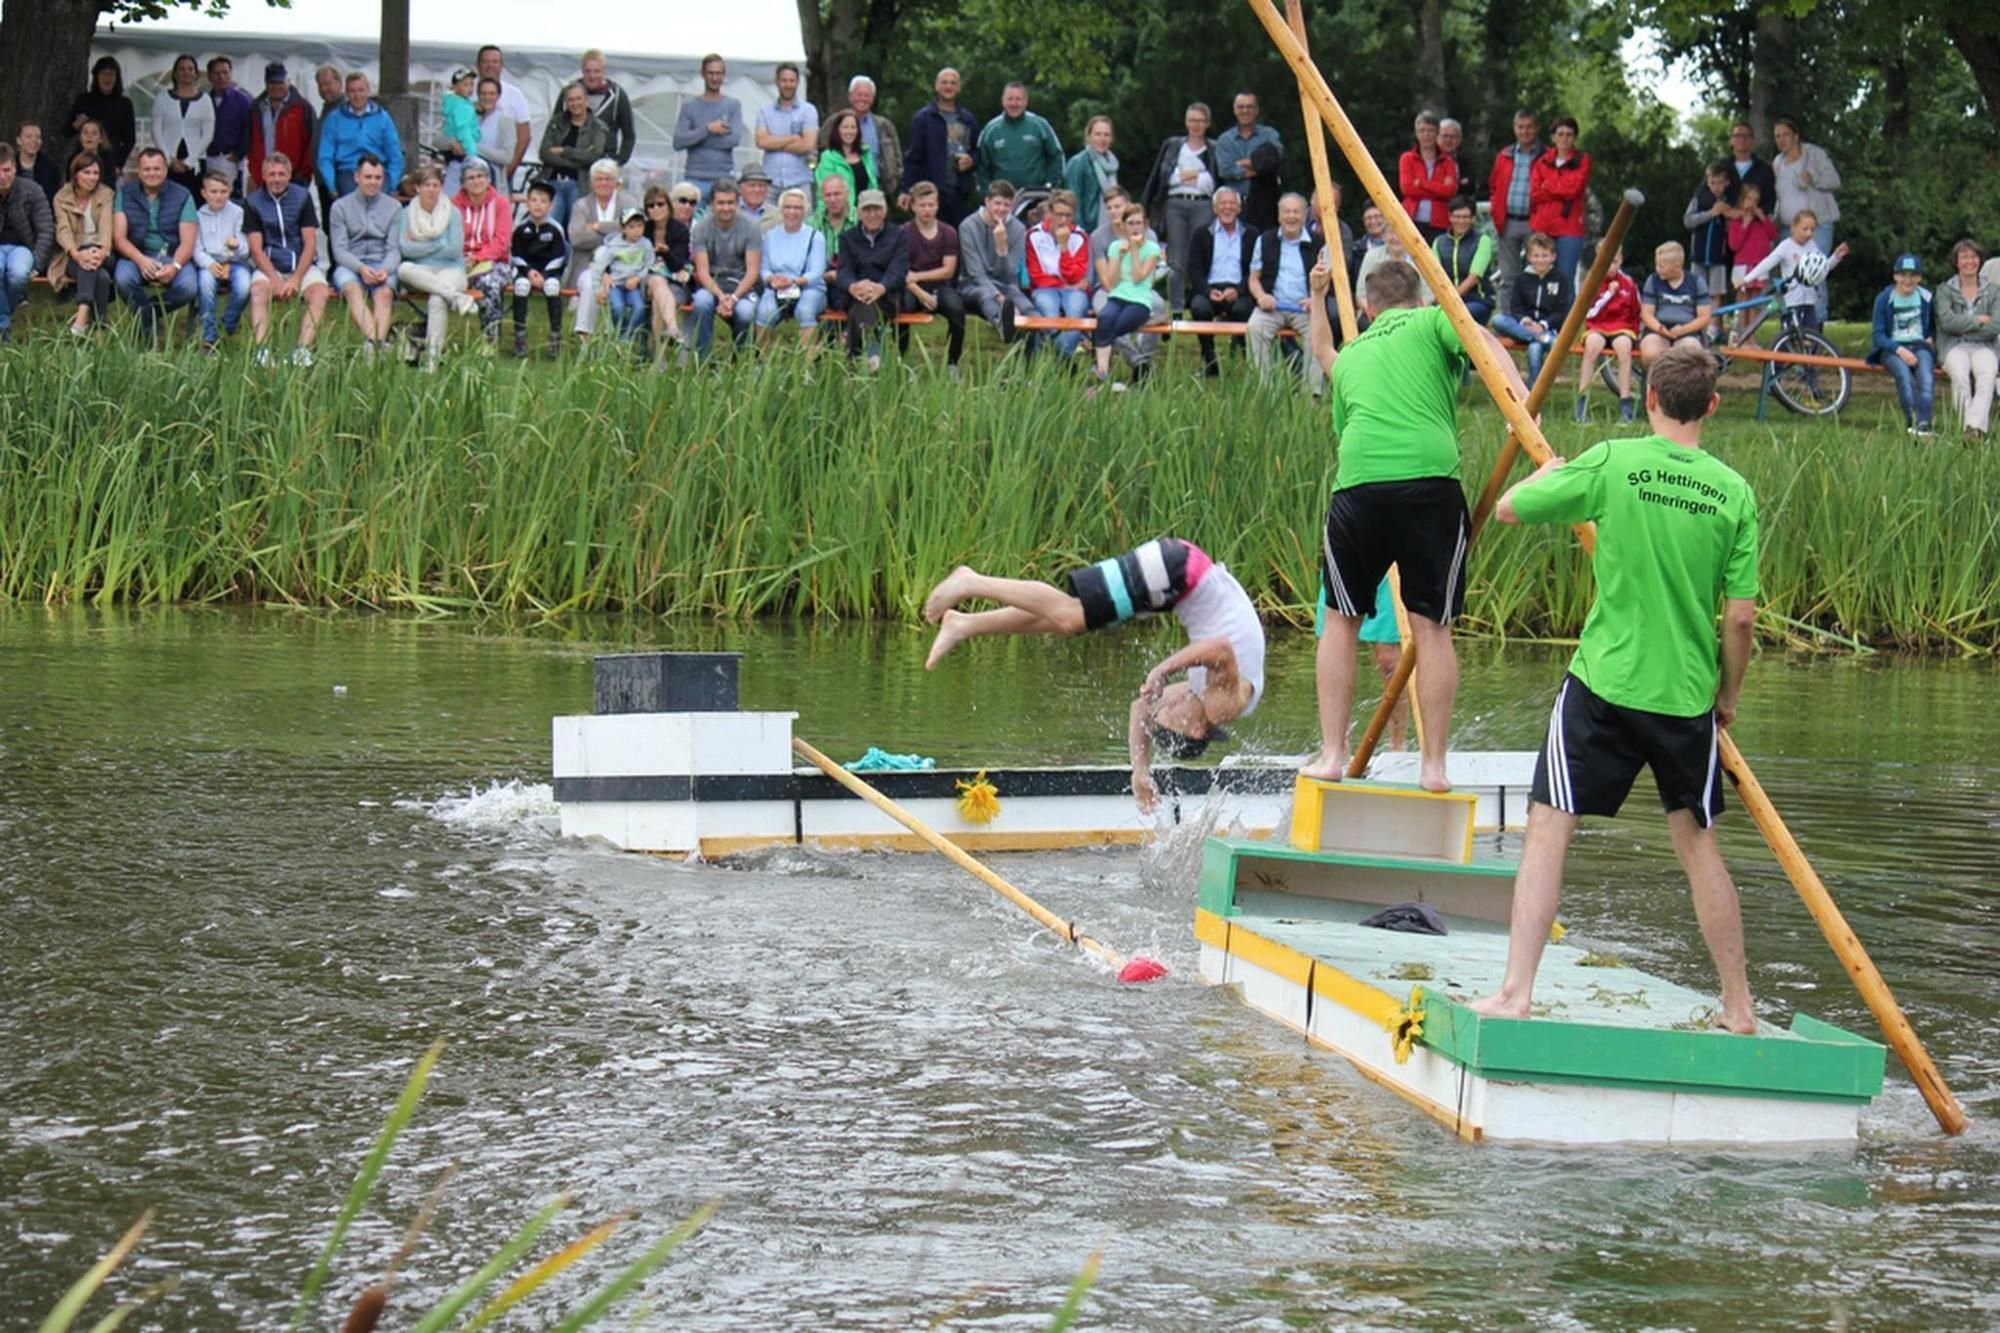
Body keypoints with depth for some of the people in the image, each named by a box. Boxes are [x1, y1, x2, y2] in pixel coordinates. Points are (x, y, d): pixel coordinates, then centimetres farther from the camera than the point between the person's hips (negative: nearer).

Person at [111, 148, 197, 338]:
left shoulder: (182, 197, 2)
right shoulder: (125, 194, 4)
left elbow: (187, 242, -4)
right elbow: (118, 237, -4)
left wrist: (175, 266, -25)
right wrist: (141, 260, -23)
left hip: (173, 256, 0)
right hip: (136, 256, 0)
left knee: (188, 287, -31)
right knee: (123, 278, -34)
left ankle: (148, 310, 0)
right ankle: (147, 326, -6)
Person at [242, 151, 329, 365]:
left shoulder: (302, 197, 4)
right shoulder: (253, 202, 3)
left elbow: (310, 244, 0)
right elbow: (256, 249, -2)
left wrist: (296, 279, -14)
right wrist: (276, 281, -16)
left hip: (303, 264, 0)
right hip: (269, 266, 0)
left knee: (319, 292, -30)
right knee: (258, 291, -32)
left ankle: (303, 349, -41)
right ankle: (261, 350, -43)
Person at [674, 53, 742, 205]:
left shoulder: (733, 106, 8)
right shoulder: (689, 106, 8)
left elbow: (734, 139, -6)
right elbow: (678, 141, -3)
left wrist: (695, 138, -5)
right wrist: (707, 129, -13)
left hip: (724, 179, 0)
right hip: (696, 179, 0)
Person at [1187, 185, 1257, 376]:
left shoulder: (1251, 235, 13)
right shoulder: (1202, 235, 16)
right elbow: (1194, 269, 6)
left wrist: (1238, 290, -16)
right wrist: (1208, 291, -14)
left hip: (1239, 291, -1)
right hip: (1210, 288, 1)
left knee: (1242, 308, -35)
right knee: (1199, 307, -32)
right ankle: (1209, 364, -19)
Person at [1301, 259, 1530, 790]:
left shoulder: (1349, 356, 28)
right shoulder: (1432, 322, 16)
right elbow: (1482, 342, -3)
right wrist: (1522, 402, -14)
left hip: (1358, 482, 2)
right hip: (1430, 476, -2)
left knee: (1342, 621, 15)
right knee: (1432, 627, 4)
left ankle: (1332, 755, 12)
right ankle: (1434, 765, 4)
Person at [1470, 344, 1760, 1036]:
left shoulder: (1613, 464, -8)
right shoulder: (1734, 492, -1)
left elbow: (1508, 509, 0)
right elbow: (1741, 617, 0)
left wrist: (1549, 472, 21)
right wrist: (1727, 695, 16)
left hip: (1605, 683, -3)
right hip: (1688, 694, 3)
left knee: (1548, 830, 1)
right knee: (1698, 843, 16)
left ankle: (1515, 993, -9)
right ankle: (1739, 1008, 22)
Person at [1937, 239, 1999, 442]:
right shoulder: (1945, 290, 11)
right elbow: (1947, 321, -6)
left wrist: (1963, 326, -5)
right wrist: (1979, 320, -4)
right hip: (1954, 347, -1)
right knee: (1959, 373, -35)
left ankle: (1976, 425, -47)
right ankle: (1965, 427, -40)